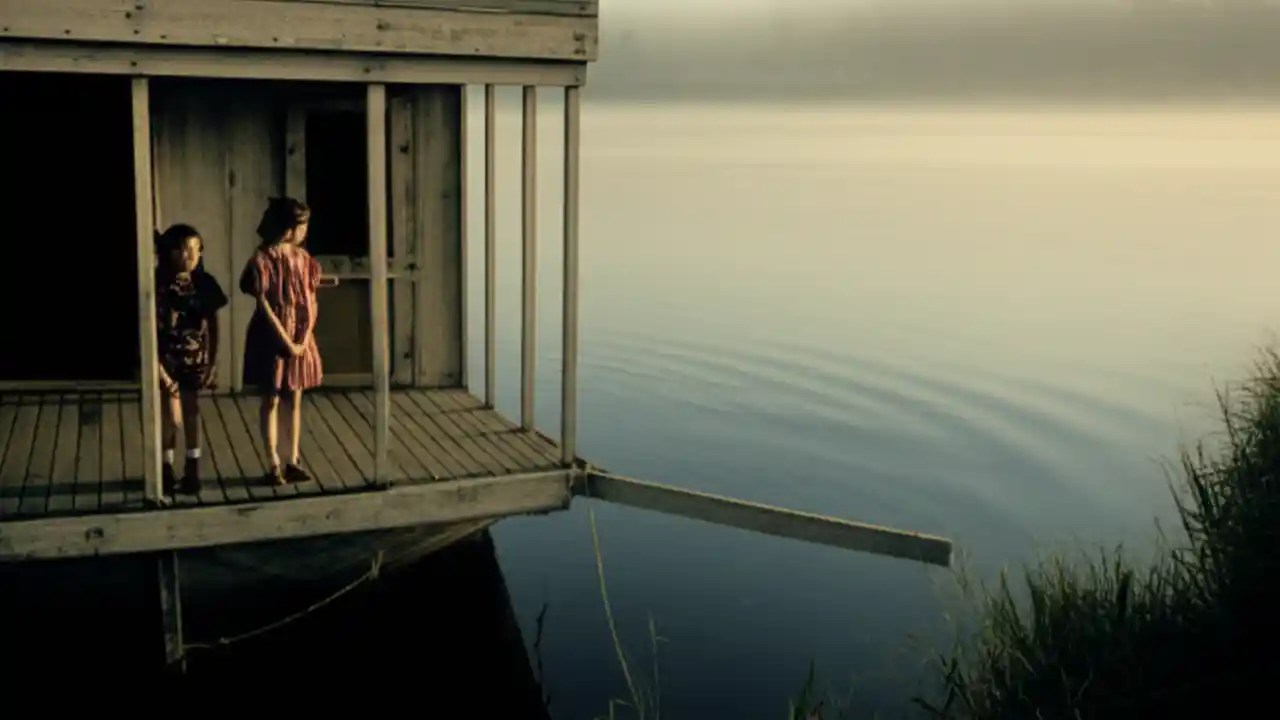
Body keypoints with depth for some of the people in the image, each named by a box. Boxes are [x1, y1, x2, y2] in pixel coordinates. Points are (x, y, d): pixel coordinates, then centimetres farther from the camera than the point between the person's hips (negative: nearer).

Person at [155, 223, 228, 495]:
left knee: (191, 411, 10)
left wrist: (212, 362, 0)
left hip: (195, 359, 3)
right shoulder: (159, 285, -15)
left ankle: (192, 468, 23)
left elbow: (213, 326, 3)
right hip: (168, 359, -3)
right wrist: (157, 367, -17)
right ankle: (167, 468, 18)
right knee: (172, 417, -2)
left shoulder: (205, 283, -3)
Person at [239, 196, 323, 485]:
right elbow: (264, 305, -14)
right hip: (272, 338, -5)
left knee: (295, 400, 9)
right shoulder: (262, 259, -13)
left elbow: (311, 302, 3)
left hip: (300, 339, 5)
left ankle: (293, 461, 16)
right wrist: (286, 341, -16)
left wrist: (304, 339, -8)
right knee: (271, 401, 2)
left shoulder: (303, 257, 5)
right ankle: (273, 465, 7)